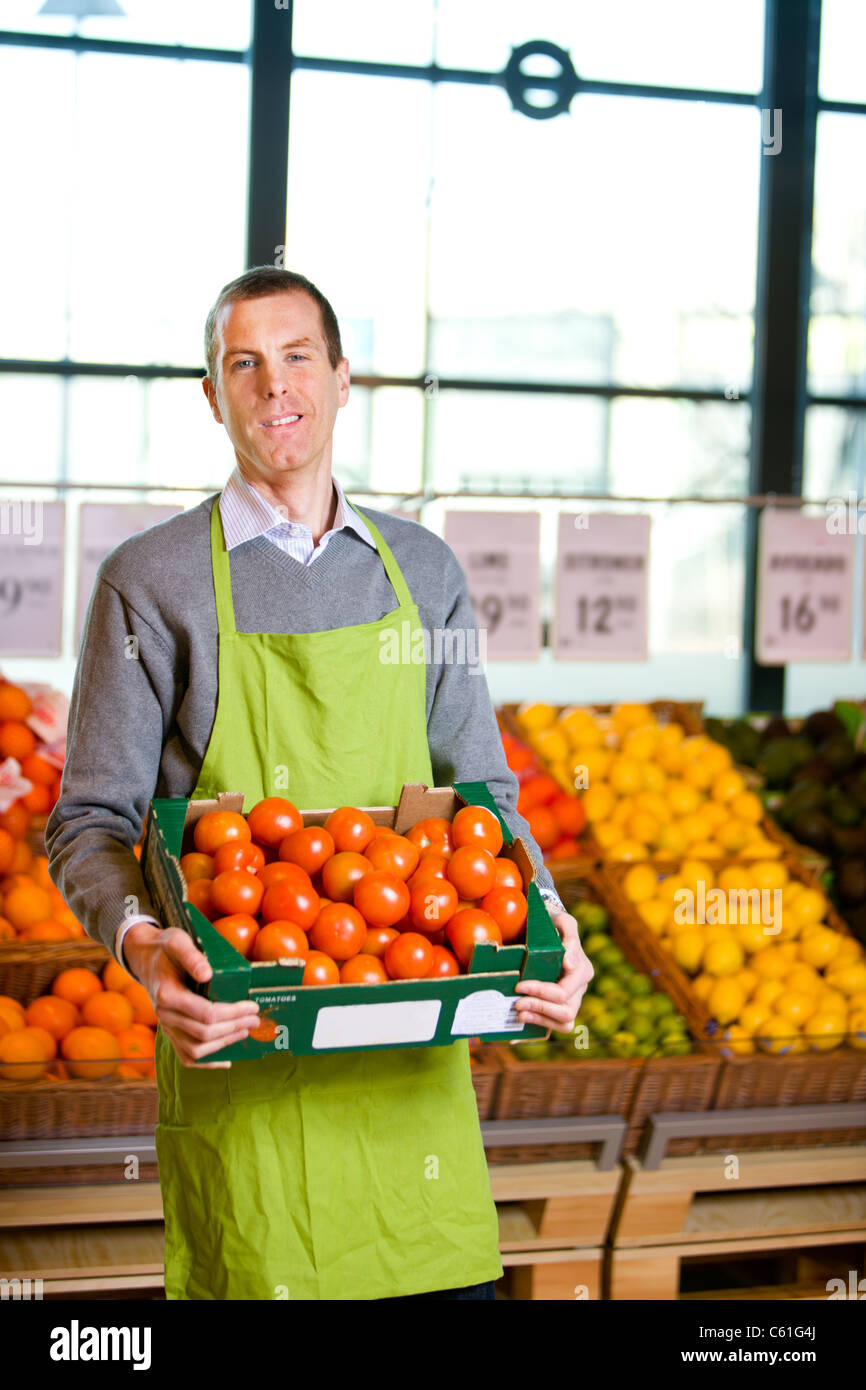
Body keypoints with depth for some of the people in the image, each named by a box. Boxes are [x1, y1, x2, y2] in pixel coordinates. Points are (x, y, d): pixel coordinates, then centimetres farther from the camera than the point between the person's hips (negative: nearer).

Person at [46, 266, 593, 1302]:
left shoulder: (422, 571, 12)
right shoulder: (150, 583, 0)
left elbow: (479, 789, 15)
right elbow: (91, 820, -1)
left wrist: (543, 918, -4)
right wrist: (139, 941, -21)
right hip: (239, 1049, -3)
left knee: (454, 1274, 2)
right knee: (256, 1276, -2)